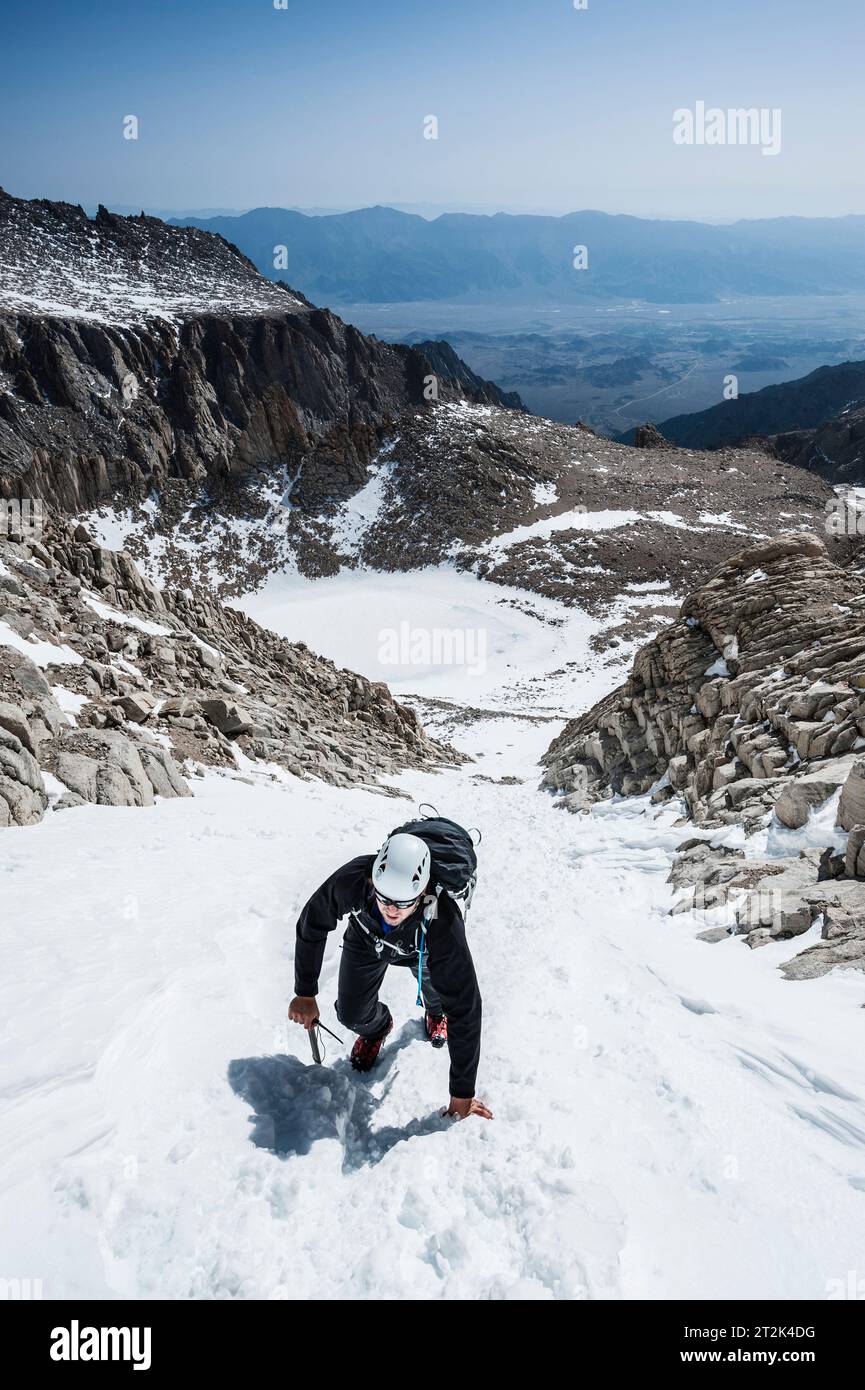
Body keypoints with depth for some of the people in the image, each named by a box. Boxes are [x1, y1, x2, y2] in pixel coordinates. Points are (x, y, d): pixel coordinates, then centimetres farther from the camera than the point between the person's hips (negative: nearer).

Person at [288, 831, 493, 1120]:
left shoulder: (442, 924, -46)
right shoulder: (352, 880, -42)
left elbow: (465, 1007, -38)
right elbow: (312, 924, -20)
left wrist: (462, 1092, -31)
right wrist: (305, 993, -14)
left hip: (421, 948, 0)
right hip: (367, 938, 0)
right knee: (352, 1015, -7)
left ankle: (435, 1013, 20)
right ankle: (376, 1026, 32)